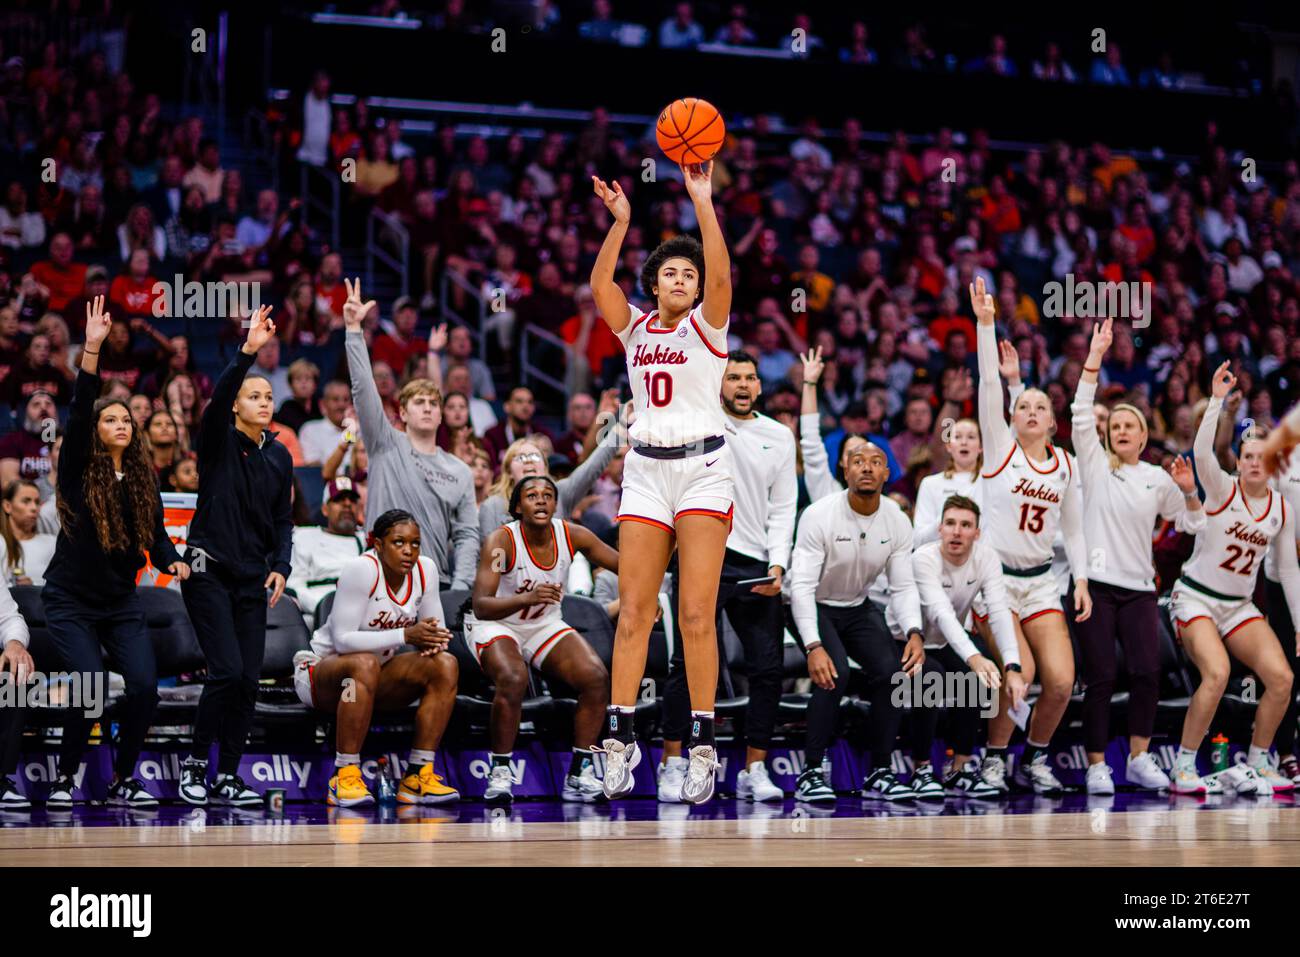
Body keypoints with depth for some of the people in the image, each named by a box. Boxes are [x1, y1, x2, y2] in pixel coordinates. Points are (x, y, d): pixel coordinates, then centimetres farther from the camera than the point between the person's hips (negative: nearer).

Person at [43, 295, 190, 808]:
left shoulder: (142, 478, 7)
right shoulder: (77, 470, -7)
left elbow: (156, 532, 6)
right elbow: (79, 412, -20)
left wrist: (171, 559, -17)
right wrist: (92, 348, -31)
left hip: (121, 600, 4)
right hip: (70, 600, -4)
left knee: (144, 686, -12)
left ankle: (123, 780, 5)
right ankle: (65, 778, 1)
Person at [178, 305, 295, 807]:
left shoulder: (280, 456, 11)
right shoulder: (218, 441, -4)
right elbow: (217, 397, -24)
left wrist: (280, 567, 0)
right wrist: (248, 350, -35)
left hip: (253, 579, 5)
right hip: (208, 572, -5)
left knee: (249, 680, -1)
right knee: (227, 671, -15)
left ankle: (228, 777, 8)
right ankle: (196, 762, 2)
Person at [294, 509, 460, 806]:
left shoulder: (424, 569, -3)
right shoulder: (361, 569, -22)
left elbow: (436, 629, 5)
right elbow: (342, 639, -26)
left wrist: (435, 640, -20)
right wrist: (405, 636, -31)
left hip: (379, 677, 7)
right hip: (322, 673, -7)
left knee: (445, 665, -16)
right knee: (364, 665, -39)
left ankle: (417, 776, -17)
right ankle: (345, 777, -34)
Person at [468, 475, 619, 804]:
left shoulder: (572, 535, -12)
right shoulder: (501, 541, -25)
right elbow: (480, 606, -34)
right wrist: (527, 598, -50)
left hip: (545, 624, 5)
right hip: (495, 625, -5)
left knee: (597, 677, -17)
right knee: (513, 680, -36)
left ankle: (579, 775, -8)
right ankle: (499, 774, -20)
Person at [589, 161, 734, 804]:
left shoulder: (708, 324, 5)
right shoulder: (635, 328, 13)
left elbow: (720, 274, -14)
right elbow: (600, 284, -4)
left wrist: (703, 202, -20)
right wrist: (620, 222, -16)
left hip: (703, 468, -3)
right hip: (645, 469, 3)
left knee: (697, 613, -8)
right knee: (634, 609, -2)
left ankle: (702, 744, -7)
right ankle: (620, 737, 0)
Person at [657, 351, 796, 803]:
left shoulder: (780, 437, 12)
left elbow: (783, 508, 10)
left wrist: (777, 565, 0)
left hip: (756, 567, 4)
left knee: (769, 668, 0)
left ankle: (754, 770, 9)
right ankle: (672, 765, 1)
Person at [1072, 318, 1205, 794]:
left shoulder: (1157, 478, 12)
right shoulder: (1096, 465, 5)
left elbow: (1192, 524, 21)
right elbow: (1081, 418, -10)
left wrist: (1188, 491, 1)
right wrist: (1094, 358, -16)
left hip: (1139, 588, 2)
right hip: (1096, 583, -2)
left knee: (1147, 672, -6)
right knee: (1100, 677, -5)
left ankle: (1139, 759, 8)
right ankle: (1097, 767, 2)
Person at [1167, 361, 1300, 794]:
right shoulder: (1223, 489, -9)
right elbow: (1201, 451, -30)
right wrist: (1217, 400, -36)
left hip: (1239, 605, 5)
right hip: (1196, 596, -5)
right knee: (1216, 674, -27)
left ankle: (1259, 761, 11)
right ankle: (1184, 769, -16)